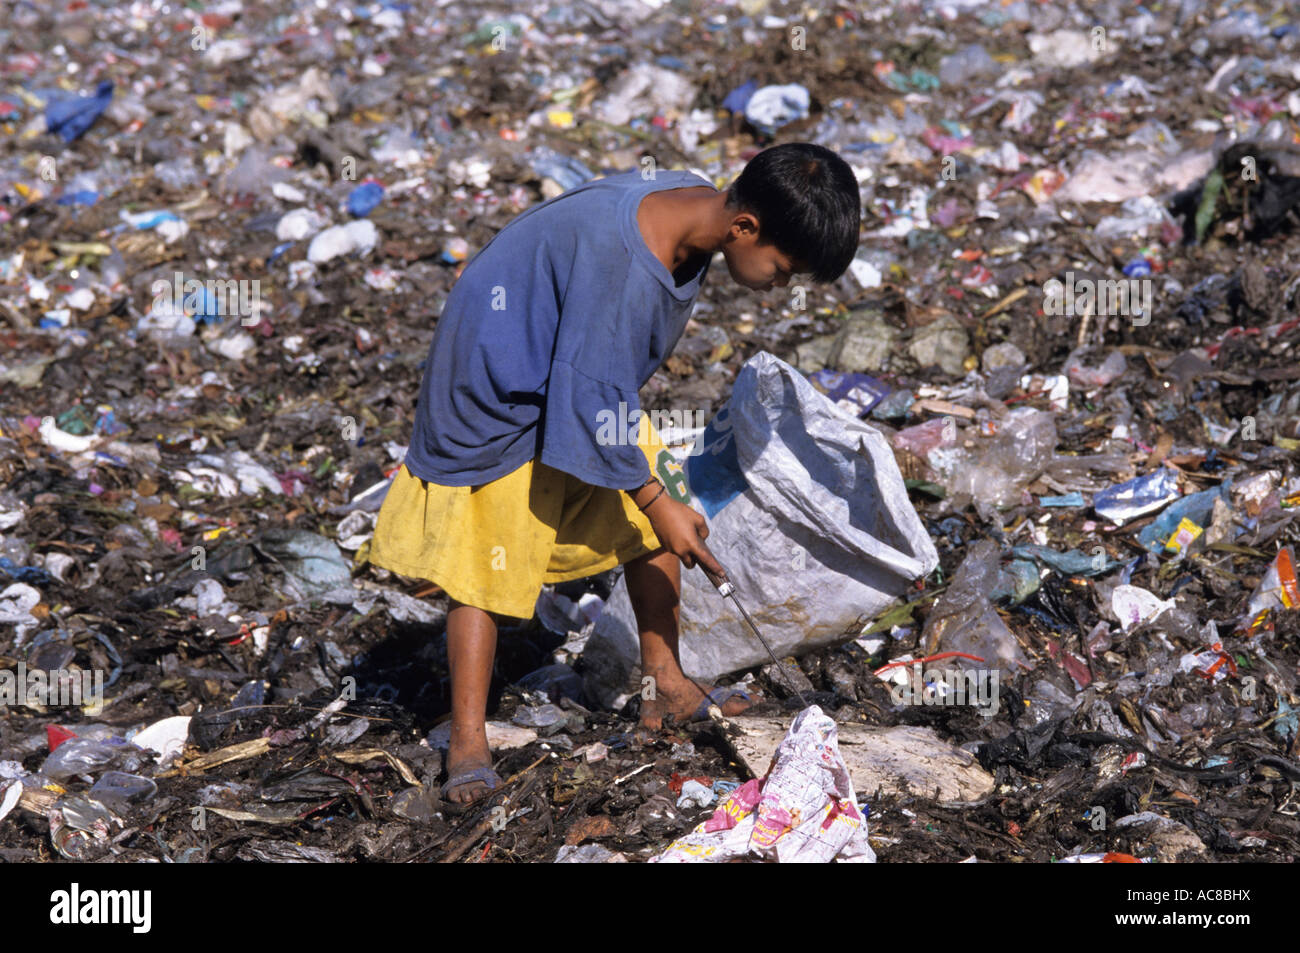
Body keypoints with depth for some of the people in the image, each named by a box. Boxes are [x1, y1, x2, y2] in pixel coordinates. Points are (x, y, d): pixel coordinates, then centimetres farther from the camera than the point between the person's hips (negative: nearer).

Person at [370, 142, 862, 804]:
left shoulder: (697, 204, -10)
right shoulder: (620, 260, -38)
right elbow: (591, 396, -30)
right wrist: (654, 503, -21)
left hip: (587, 375, 9)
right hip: (500, 395, -9)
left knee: (661, 499, 6)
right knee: (483, 558, -7)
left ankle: (665, 686, 17)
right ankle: (467, 743, 1)